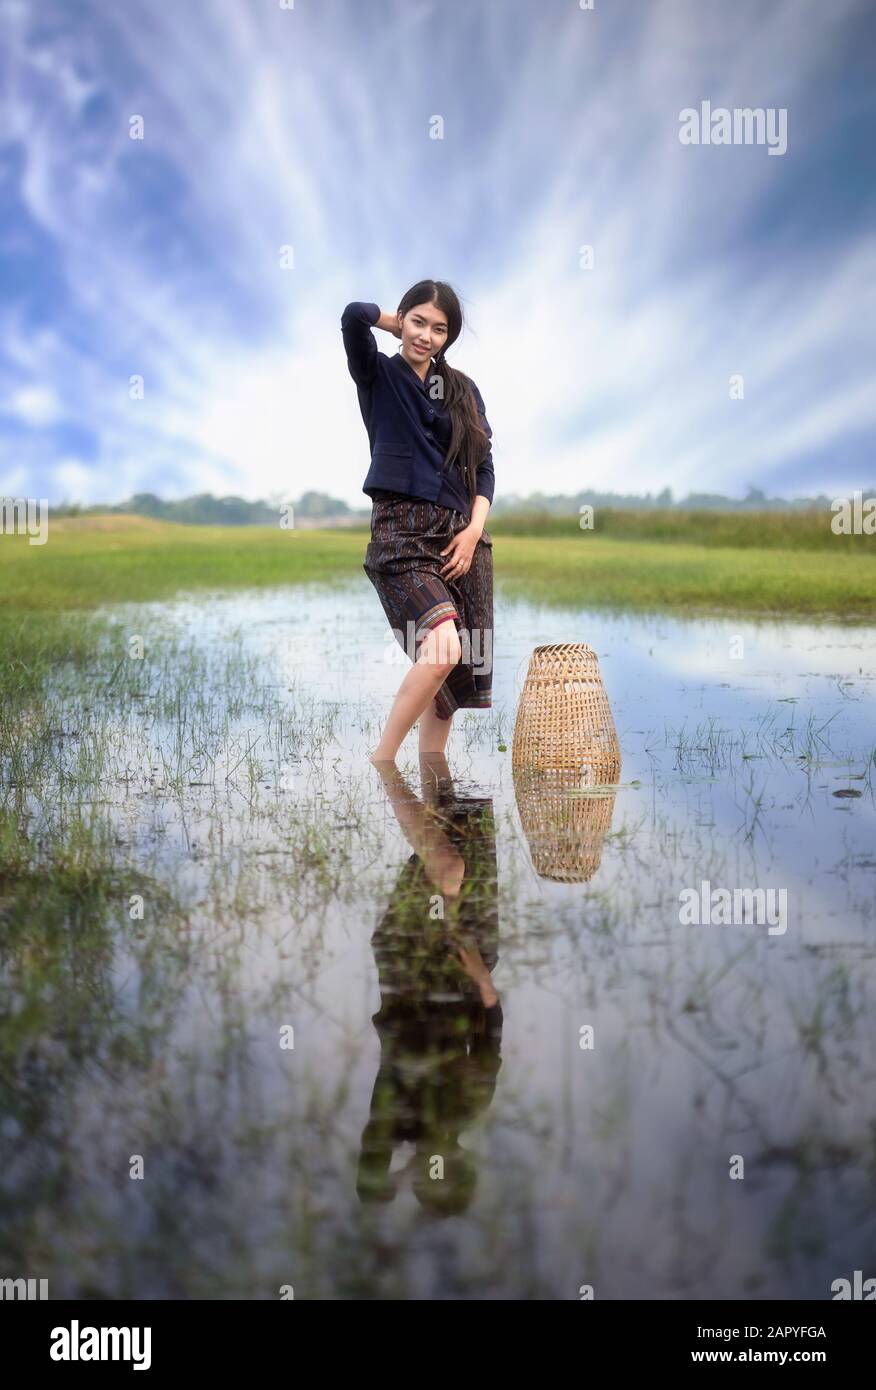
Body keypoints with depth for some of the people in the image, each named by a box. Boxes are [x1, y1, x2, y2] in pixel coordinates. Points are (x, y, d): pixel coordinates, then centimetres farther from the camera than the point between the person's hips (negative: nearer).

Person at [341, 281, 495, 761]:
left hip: (461, 535, 5)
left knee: (450, 676, 2)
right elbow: (354, 315, -12)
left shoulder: (462, 389, 17)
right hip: (401, 530, -5)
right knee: (444, 646, -26)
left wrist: (474, 529, -1)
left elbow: (483, 467, 14)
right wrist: (400, 325, 7)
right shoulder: (379, 374, 6)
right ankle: (380, 763, -16)